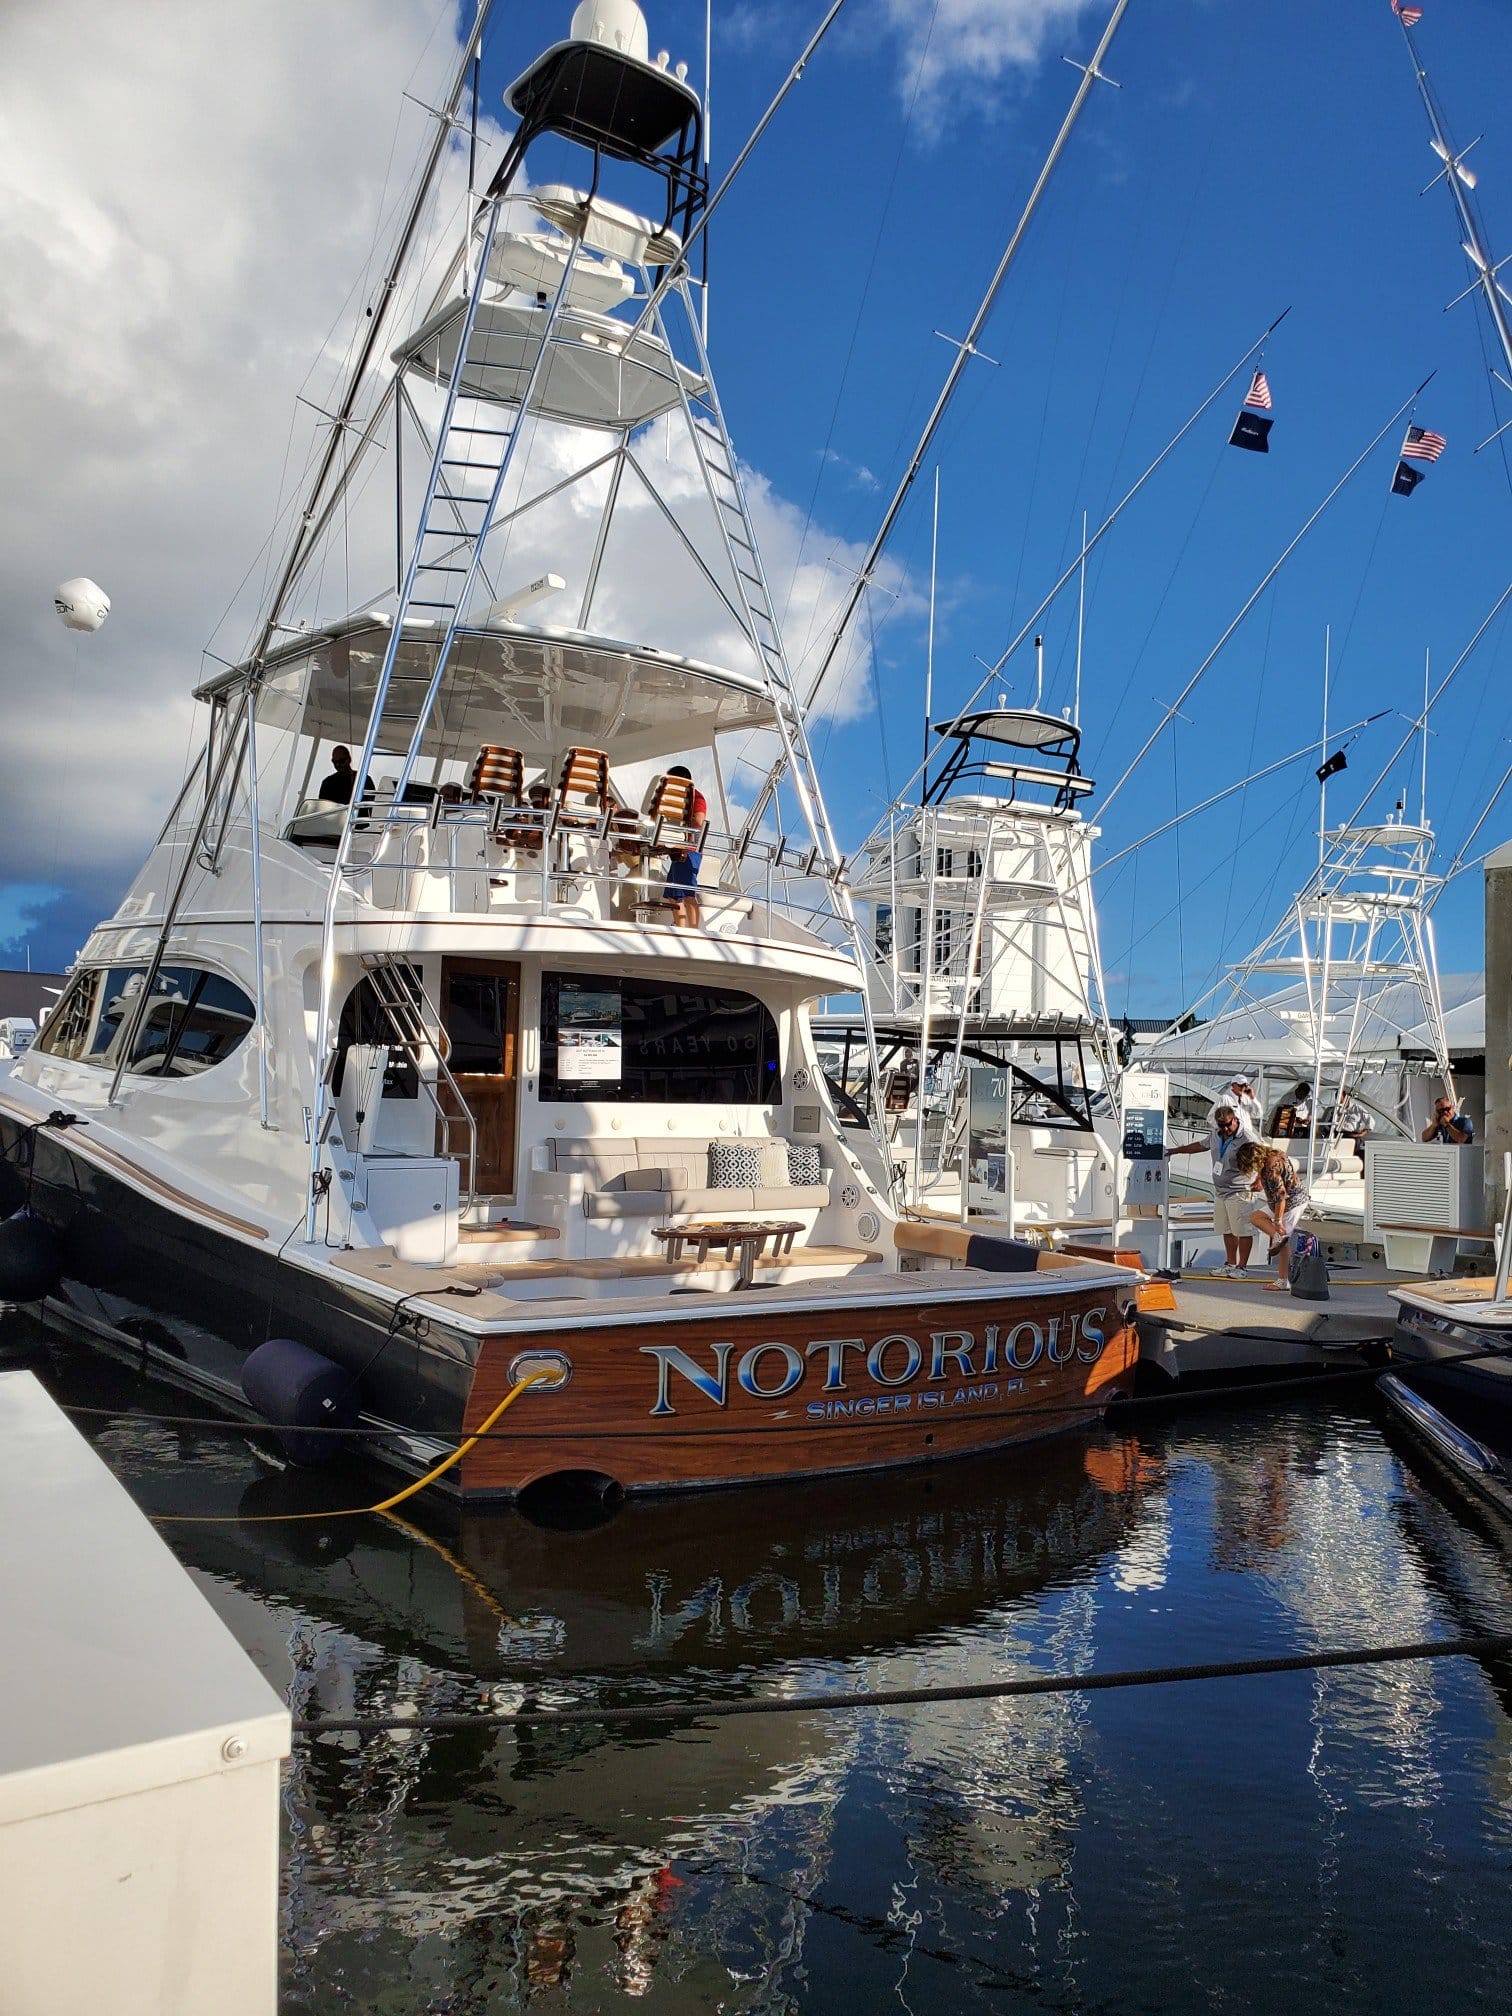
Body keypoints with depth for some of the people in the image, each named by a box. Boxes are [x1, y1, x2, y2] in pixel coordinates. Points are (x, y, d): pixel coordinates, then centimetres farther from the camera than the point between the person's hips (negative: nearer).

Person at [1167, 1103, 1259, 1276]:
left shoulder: (1247, 1138, -14)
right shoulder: (1216, 1134, 10)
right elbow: (1200, 1145, 26)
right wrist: (1175, 1151, 33)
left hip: (1238, 1192, -8)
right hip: (1219, 1190, 8)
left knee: (1243, 1230, -1)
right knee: (1227, 1230, 14)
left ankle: (1241, 1267, 6)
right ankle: (1230, 1263, 24)